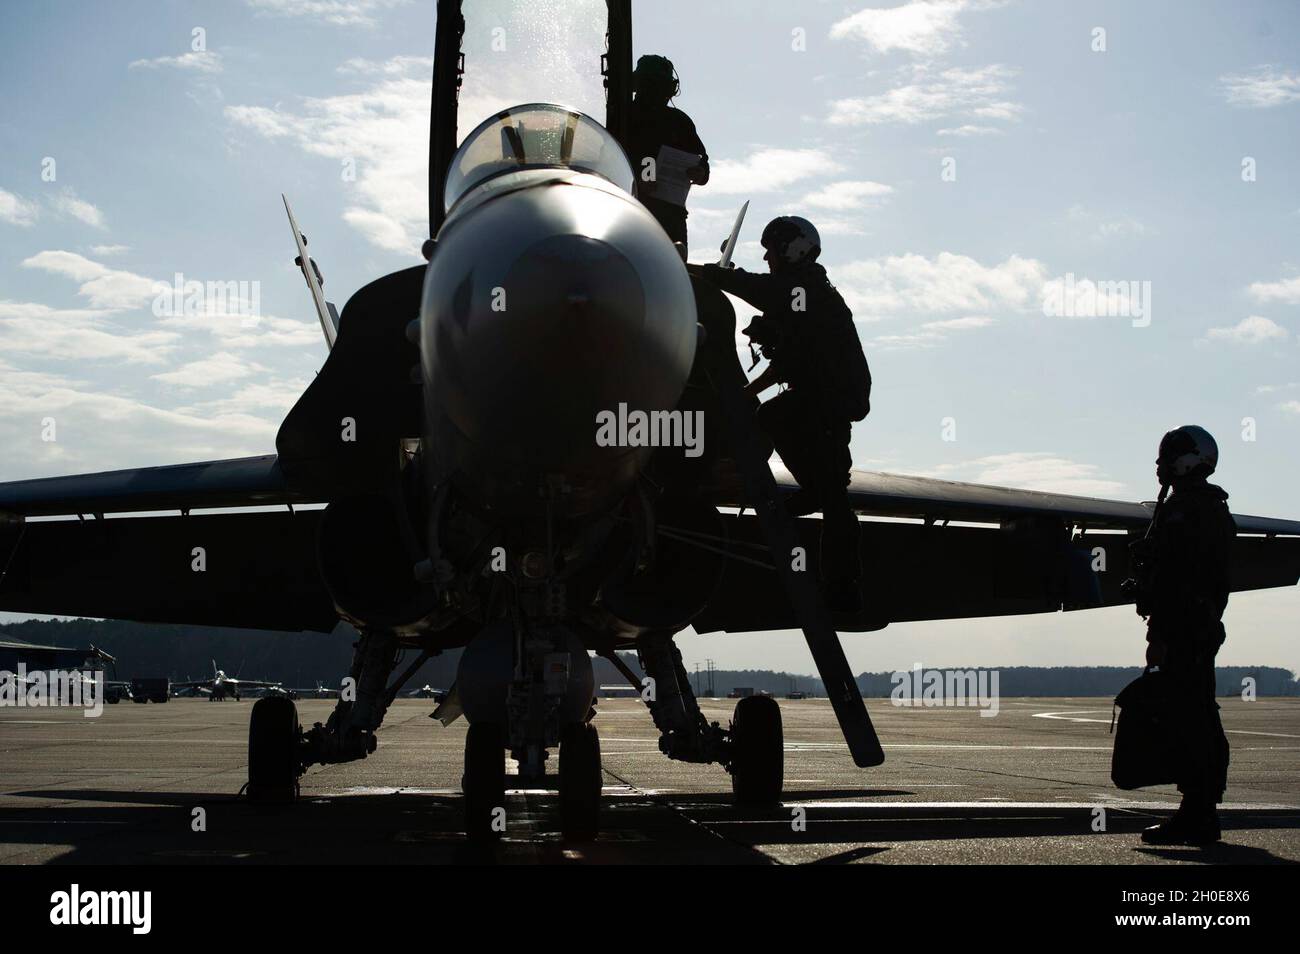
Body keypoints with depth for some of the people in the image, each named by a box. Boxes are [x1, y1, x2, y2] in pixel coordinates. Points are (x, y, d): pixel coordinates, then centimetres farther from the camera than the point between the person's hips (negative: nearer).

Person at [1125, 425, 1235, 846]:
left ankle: (1194, 815, -10)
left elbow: (1171, 581, -20)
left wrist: (1159, 637, -20)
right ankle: (1205, 814, 17)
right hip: (1208, 626, 10)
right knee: (1204, 720, 12)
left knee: (1187, 720, -10)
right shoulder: (1216, 509, 17)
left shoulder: (1180, 510, -14)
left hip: (1181, 631, -10)